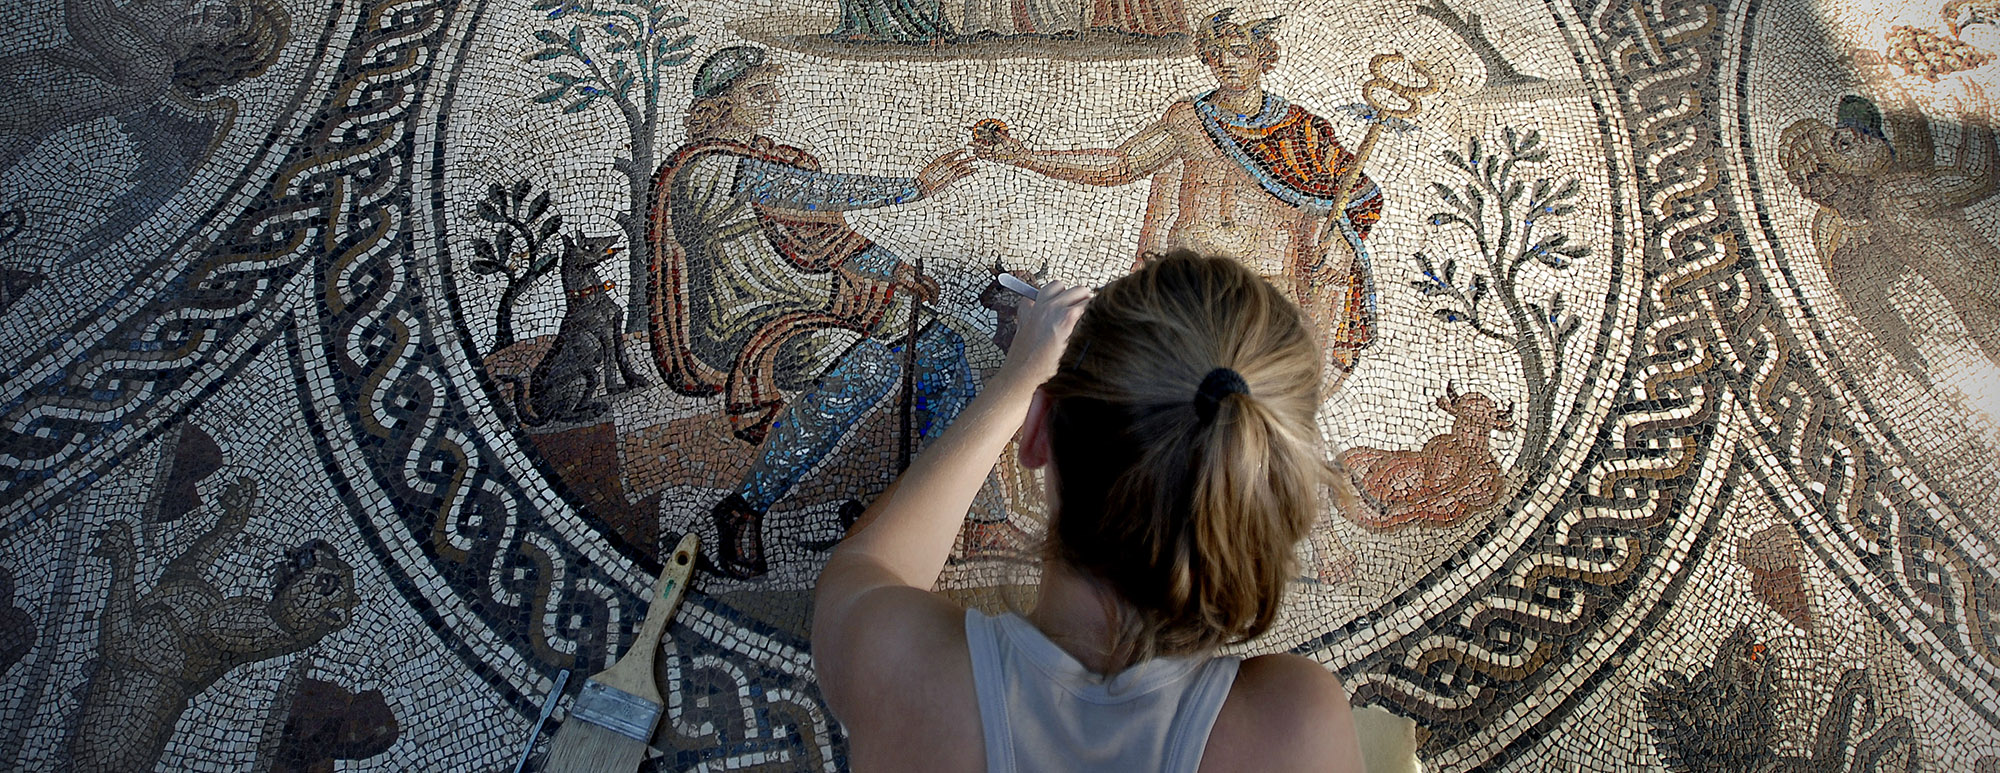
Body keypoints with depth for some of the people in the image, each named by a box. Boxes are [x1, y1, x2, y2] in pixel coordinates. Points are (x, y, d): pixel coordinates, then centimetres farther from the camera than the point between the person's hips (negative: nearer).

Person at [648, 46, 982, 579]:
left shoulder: (774, 160, 18)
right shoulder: (710, 166, -10)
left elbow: (827, 233, 20)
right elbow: (822, 191, -17)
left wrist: (896, 270, 5)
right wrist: (916, 186, -15)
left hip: (811, 308, 9)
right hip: (741, 325, -9)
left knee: (941, 349, 1)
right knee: (868, 366, -36)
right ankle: (744, 509, -24)